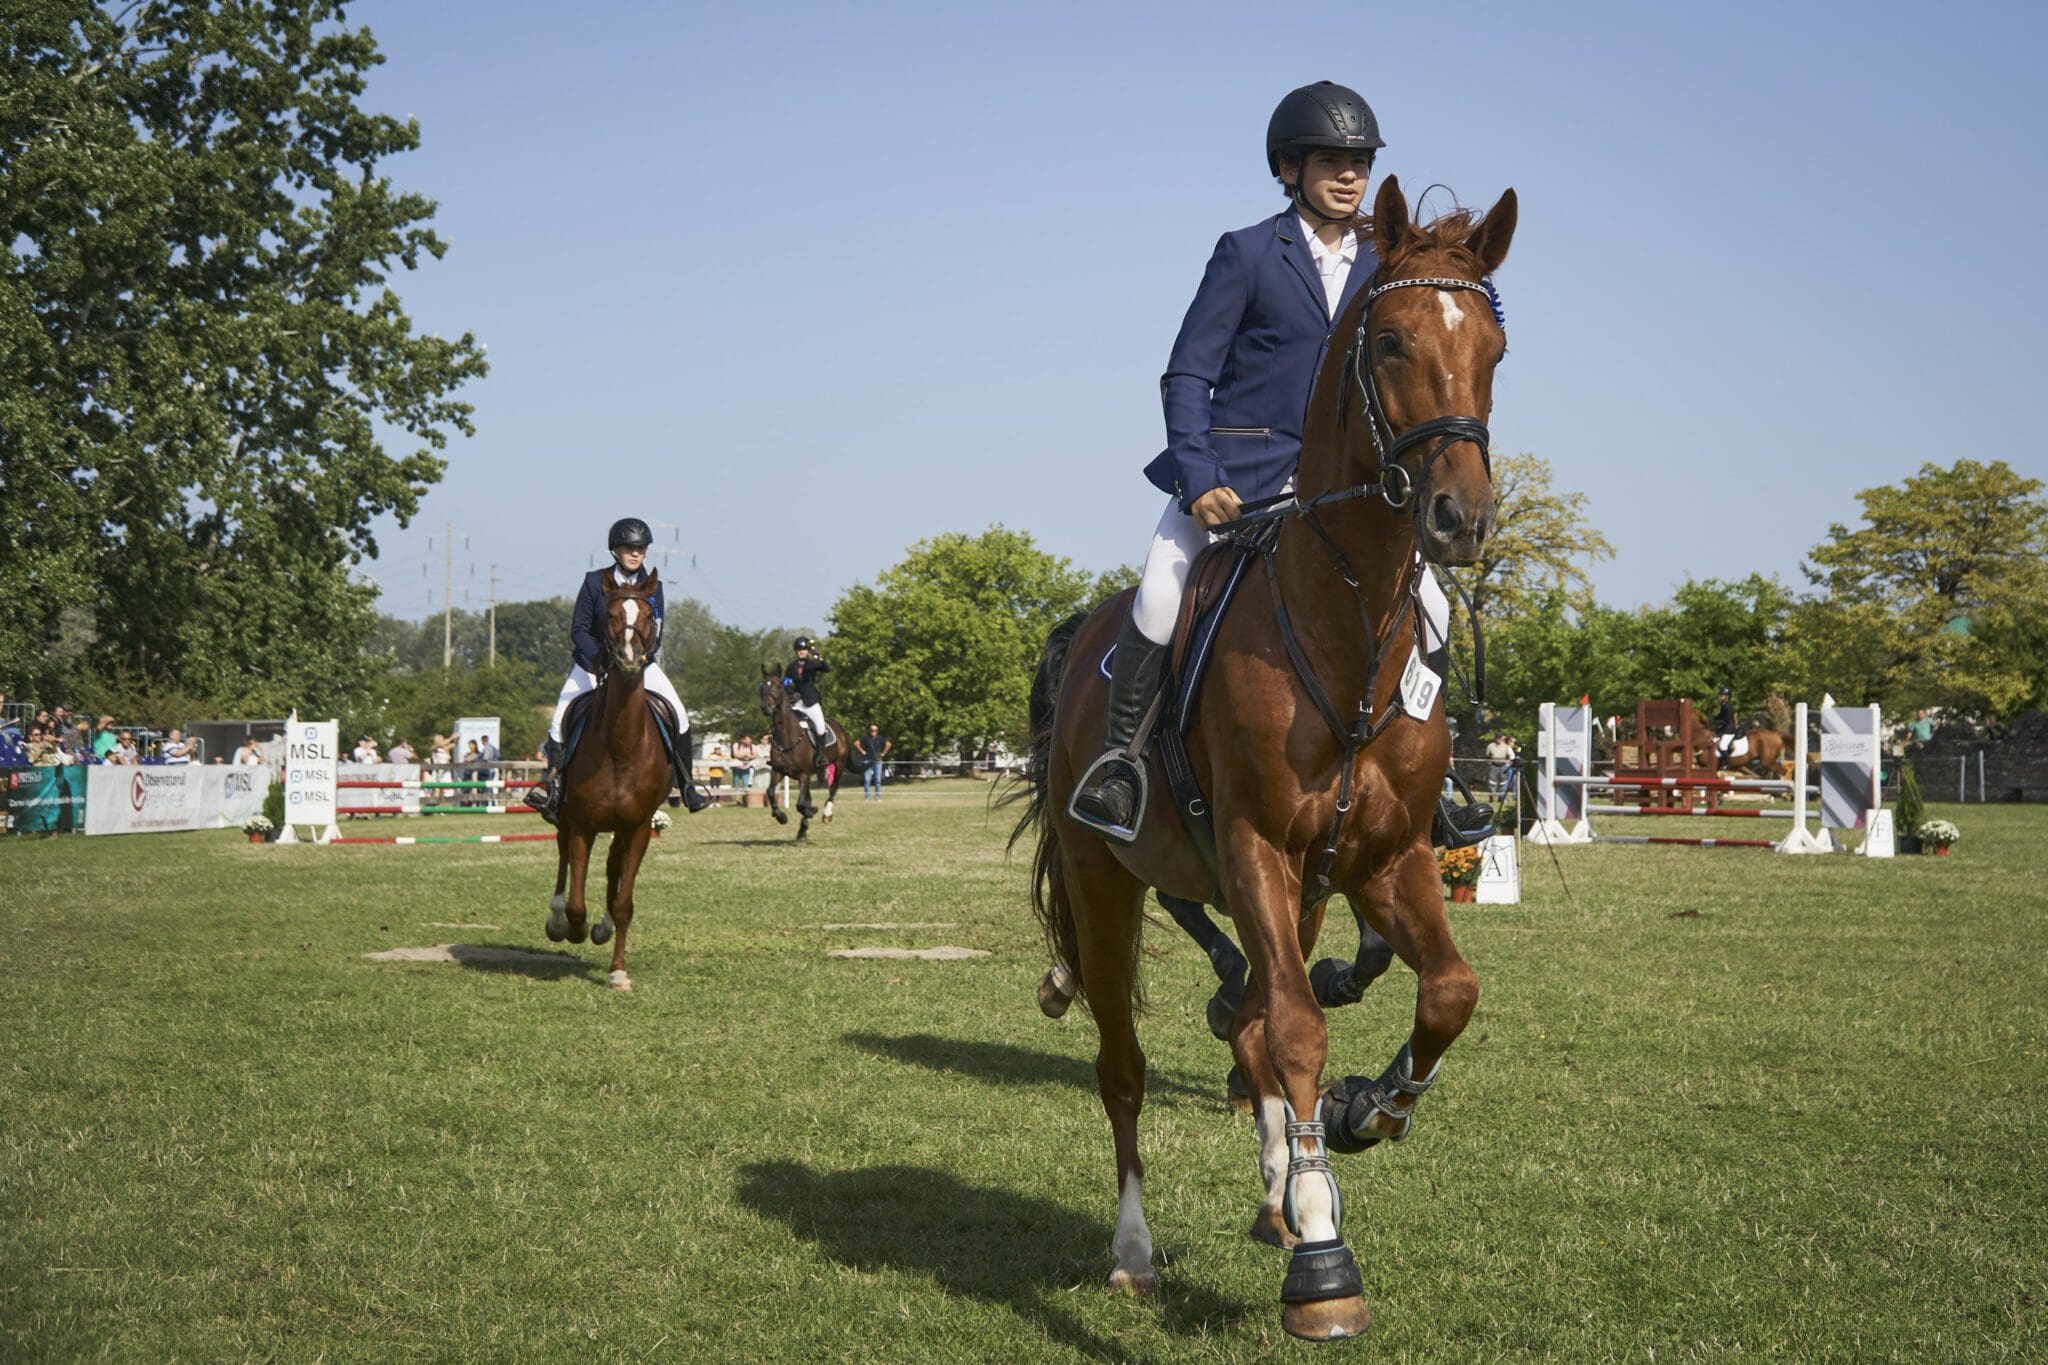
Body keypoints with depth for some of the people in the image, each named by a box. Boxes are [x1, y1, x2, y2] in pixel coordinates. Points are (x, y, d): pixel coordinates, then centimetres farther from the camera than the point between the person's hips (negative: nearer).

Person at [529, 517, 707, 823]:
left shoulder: (652, 587, 0)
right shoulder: (594, 582, -5)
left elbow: (656, 635, -1)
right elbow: (578, 629, -6)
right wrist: (602, 659, -21)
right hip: (592, 662, -1)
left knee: (678, 717, -13)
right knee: (560, 721, -13)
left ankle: (687, 788, -4)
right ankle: (551, 781, 4)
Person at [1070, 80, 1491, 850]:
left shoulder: (1385, 266, 10)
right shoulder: (1247, 254, -2)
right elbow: (1186, 373, -4)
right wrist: (1199, 480, -16)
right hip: (1233, 469, -4)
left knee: (1430, 616, -2)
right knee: (1162, 591, -25)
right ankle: (1116, 758, -8)